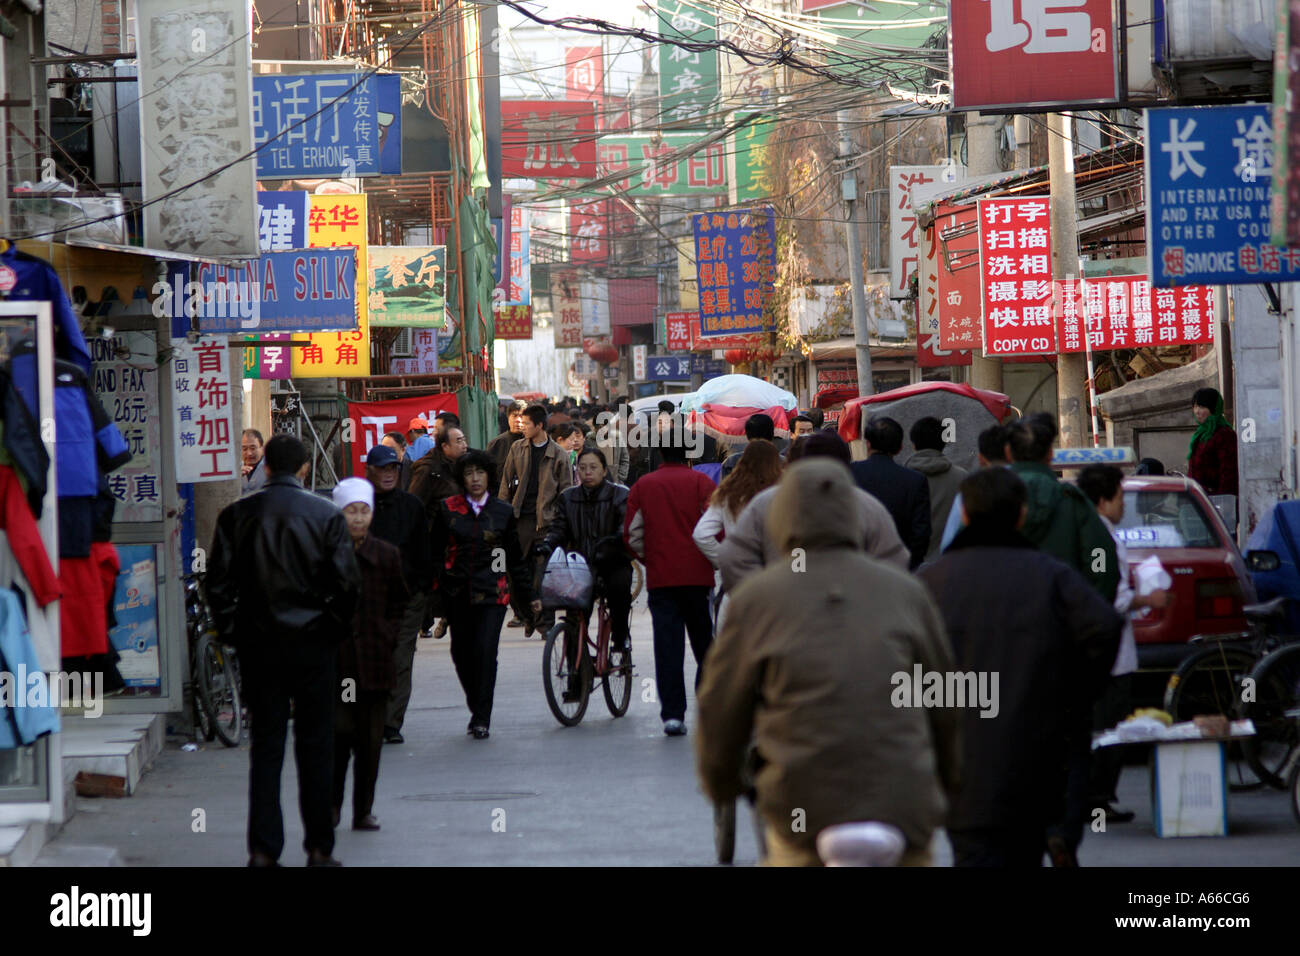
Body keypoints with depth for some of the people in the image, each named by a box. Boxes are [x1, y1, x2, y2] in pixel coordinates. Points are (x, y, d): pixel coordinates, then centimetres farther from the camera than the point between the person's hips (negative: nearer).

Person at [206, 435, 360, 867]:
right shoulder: (326, 515, -5)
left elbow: (218, 582, 0)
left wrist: (232, 633, 10)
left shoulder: (236, 515, -1)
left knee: (265, 746, 6)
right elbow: (346, 582, -7)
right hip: (313, 644, -2)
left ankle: (263, 848, 2)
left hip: (258, 644, 2)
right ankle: (319, 848, 6)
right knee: (315, 746, 5)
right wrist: (334, 629, 7)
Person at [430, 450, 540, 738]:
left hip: (492, 593, -1)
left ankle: (481, 719, -7)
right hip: (457, 593, 1)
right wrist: (434, 588, 2)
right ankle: (477, 709, 27)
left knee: (485, 652, -12)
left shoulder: (503, 512, 6)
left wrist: (527, 595, 16)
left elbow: (515, 558, 14)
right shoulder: (448, 509, 4)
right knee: (462, 653, 6)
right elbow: (436, 552, 8)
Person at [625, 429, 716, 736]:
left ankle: (672, 713, -6)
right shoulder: (701, 483, -1)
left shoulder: (643, 486, 6)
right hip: (697, 576, -1)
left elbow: (632, 535, 4)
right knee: (705, 644, 10)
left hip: (660, 579, 1)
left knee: (667, 646, 0)